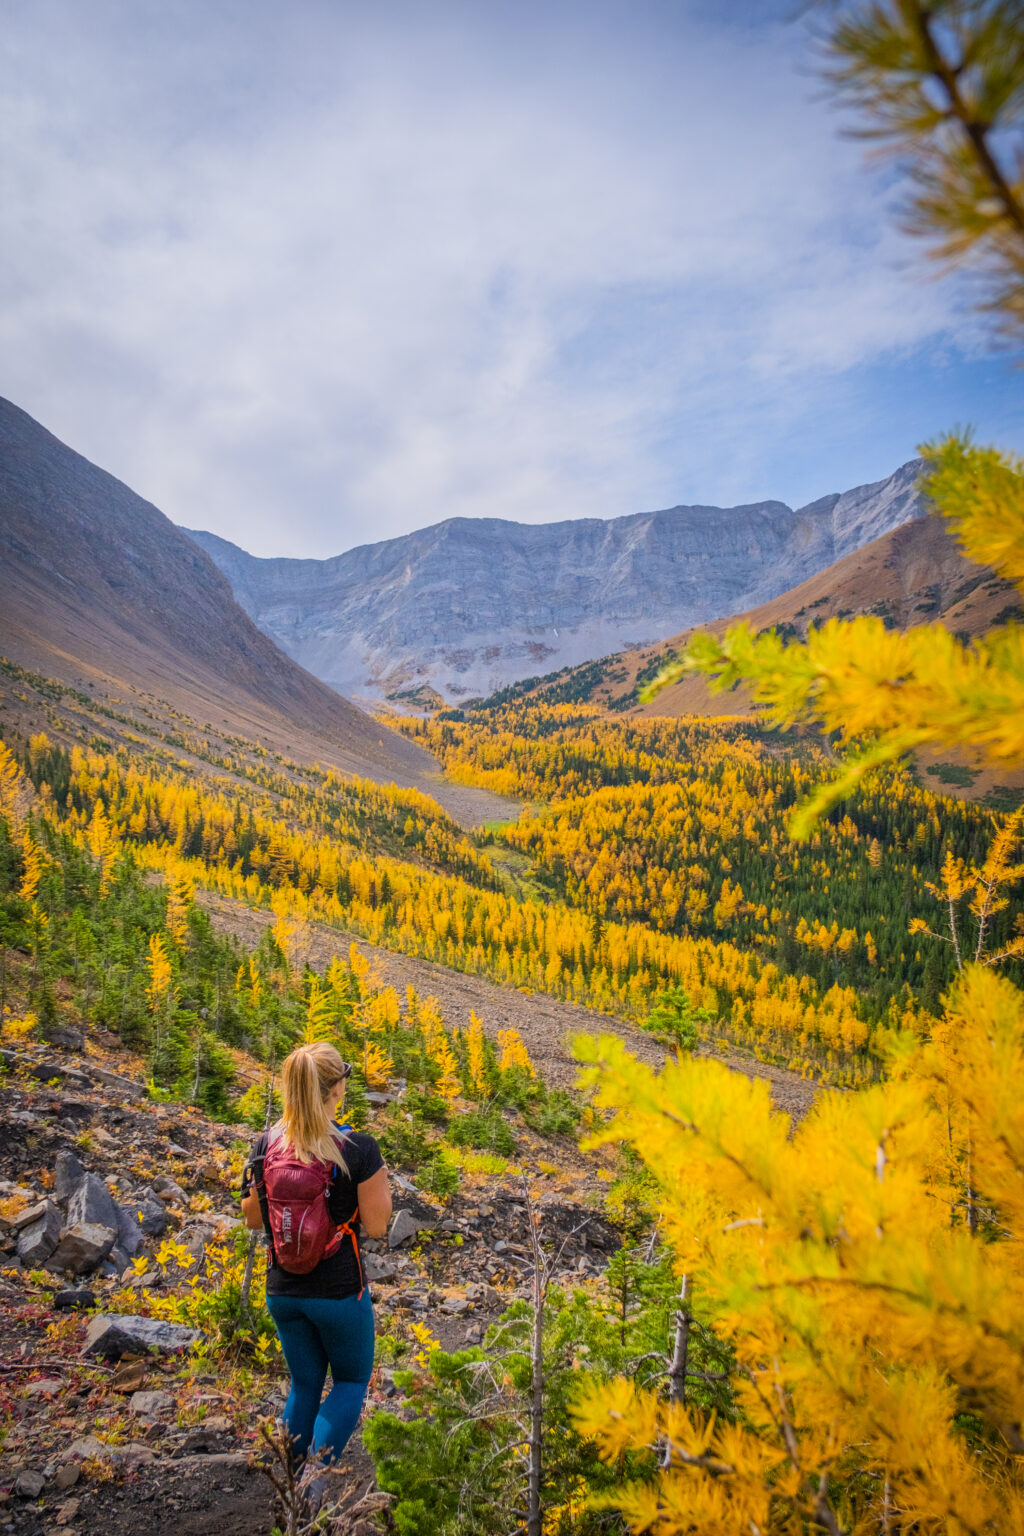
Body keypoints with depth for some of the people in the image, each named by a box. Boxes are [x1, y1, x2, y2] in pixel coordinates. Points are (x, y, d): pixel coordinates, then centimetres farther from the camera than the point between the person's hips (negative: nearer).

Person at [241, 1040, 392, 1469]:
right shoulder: (359, 1148, -21)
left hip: (282, 1289, 4)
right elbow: (375, 1226, -14)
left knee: (304, 1384, 24)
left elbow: (253, 1219, 4)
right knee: (351, 1380, 19)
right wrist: (383, 1185, 1)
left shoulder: (266, 1145, -8)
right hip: (339, 1290, -4)